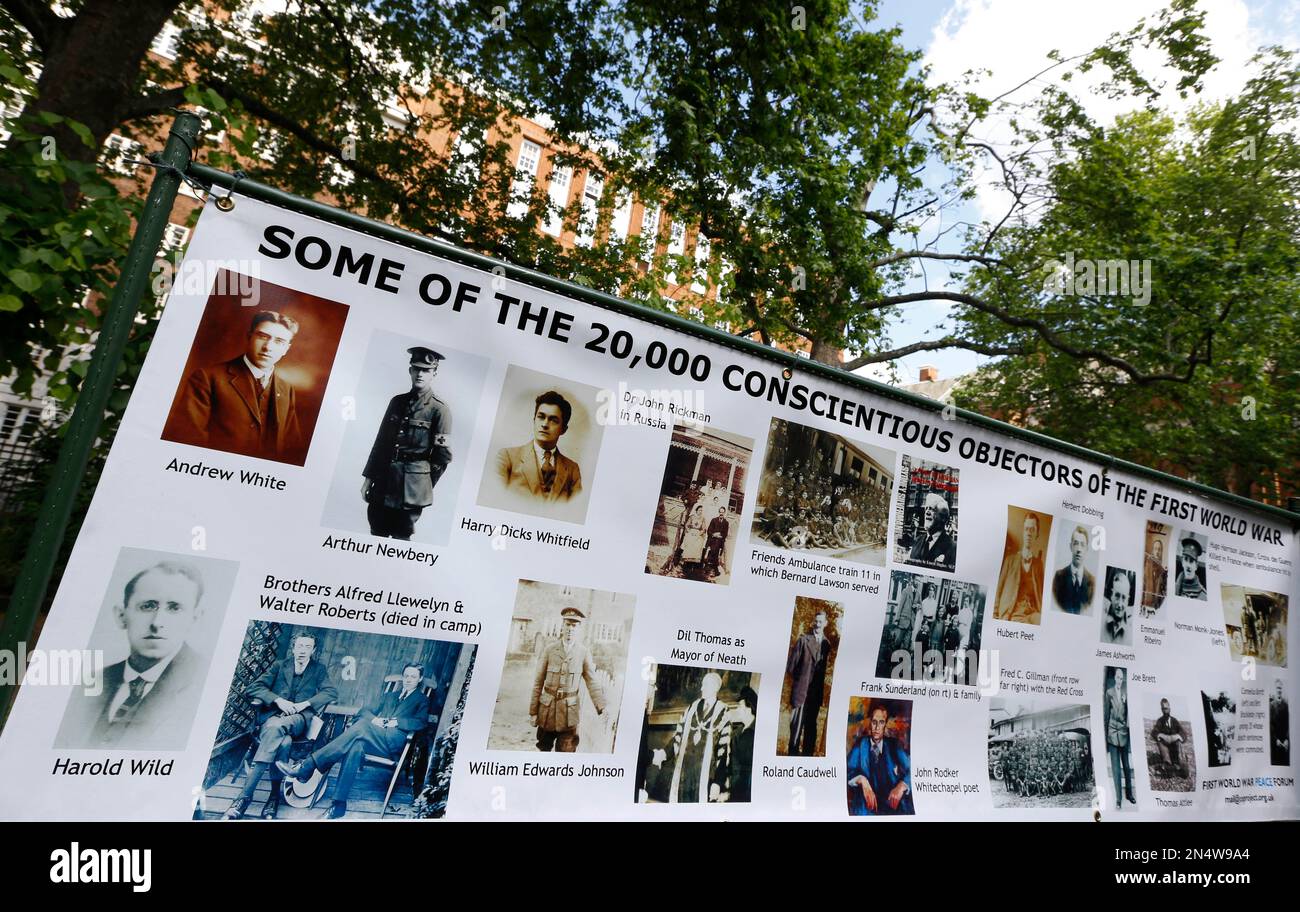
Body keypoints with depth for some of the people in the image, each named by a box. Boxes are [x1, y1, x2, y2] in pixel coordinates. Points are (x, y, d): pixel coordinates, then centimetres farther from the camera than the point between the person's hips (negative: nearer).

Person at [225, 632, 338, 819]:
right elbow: (253, 688, 8)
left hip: (298, 719, -1)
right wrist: (278, 700, -10)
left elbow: (332, 692, 4)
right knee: (283, 741, -36)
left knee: (276, 727, -36)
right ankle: (275, 794, -34)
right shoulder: (280, 665, 17)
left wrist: (305, 703, -11)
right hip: (273, 715, 1)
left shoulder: (319, 669, 16)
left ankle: (245, 794, -31)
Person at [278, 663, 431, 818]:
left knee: (362, 725, -31)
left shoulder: (422, 700, 19)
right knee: (357, 745, -33)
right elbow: (365, 711, 20)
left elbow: (421, 723, 0)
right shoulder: (386, 695, 33)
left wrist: (395, 722, -11)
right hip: (371, 738, 4)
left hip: (394, 742, -4)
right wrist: (374, 719, -2)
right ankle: (339, 804, -36)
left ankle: (306, 766, -32)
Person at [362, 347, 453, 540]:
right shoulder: (397, 401, 11)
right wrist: (369, 477, 10)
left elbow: (443, 455, -5)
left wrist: (425, 486, 2)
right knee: (376, 536, 10)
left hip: (411, 487, -5)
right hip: (383, 482, 5)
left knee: (401, 539, 1)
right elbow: (381, 441, 13)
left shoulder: (439, 410, -6)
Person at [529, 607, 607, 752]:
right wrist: (533, 711, 0)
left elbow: (592, 681, -4)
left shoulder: (584, 652, -3)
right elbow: (538, 682, 1)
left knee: (566, 751, -3)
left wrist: (601, 707, -17)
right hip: (547, 708, 1)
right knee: (544, 748, 15)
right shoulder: (550, 649, -3)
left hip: (570, 711, -1)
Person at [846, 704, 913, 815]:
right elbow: (849, 770, -2)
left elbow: (910, 771, -1)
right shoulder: (861, 744, 8)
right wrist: (862, 780, -23)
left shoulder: (894, 745, 11)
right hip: (866, 805, -2)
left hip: (892, 804, 2)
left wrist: (901, 786, -21)